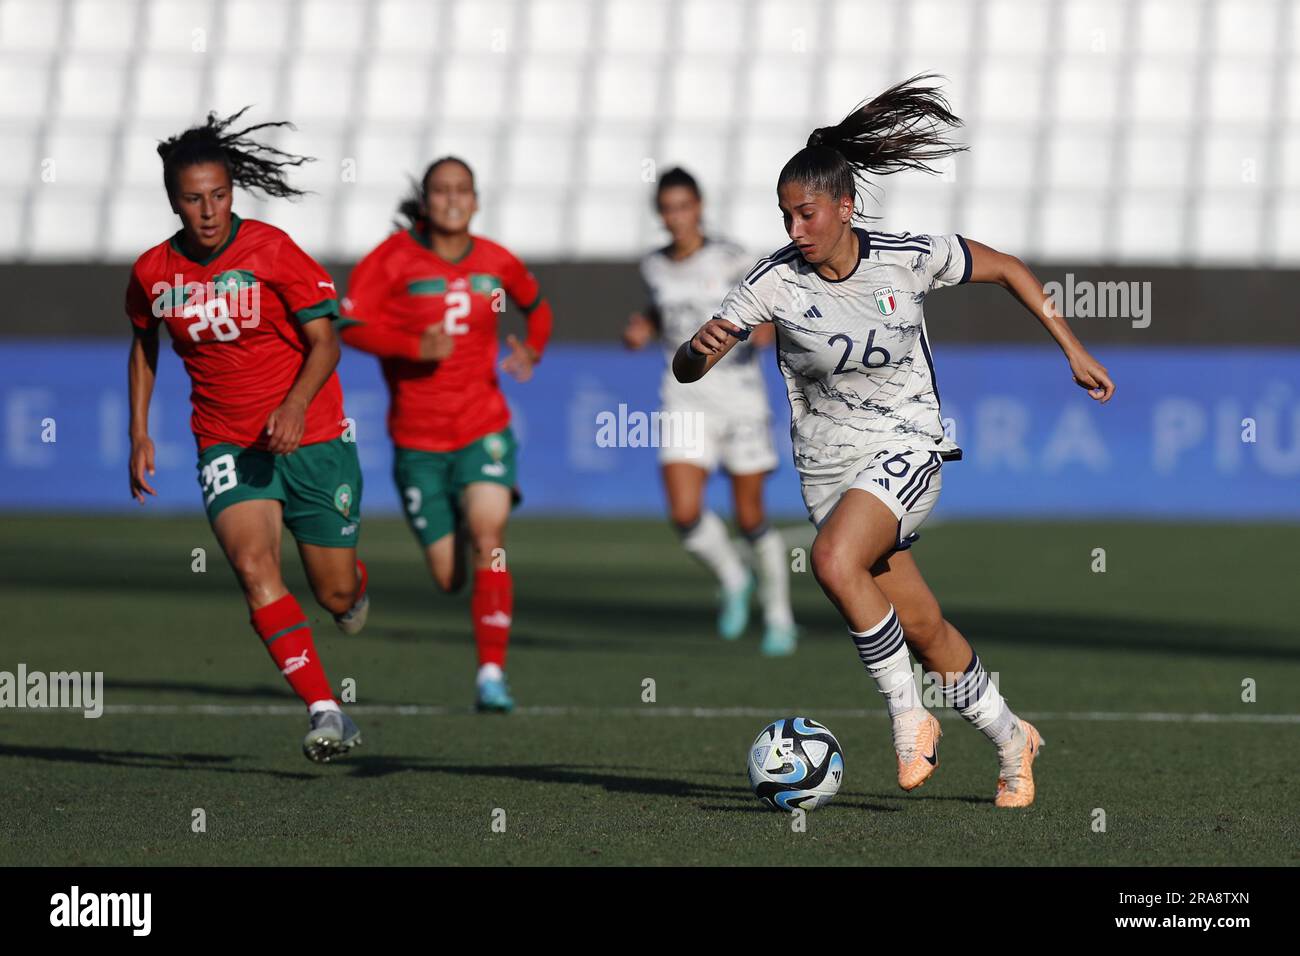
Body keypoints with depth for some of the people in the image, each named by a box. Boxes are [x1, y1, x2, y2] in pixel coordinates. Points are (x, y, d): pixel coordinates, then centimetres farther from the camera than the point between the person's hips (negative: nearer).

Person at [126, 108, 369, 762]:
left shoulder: (272, 251, -12)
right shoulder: (152, 273, -2)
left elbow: (324, 342, -11)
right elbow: (144, 344, 18)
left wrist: (296, 405, -28)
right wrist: (140, 433, 12)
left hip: (311, 438, -1)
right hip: (226, 445, 1)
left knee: (336, 596, 6)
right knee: (254, 567, -25)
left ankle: (354, 583, 47)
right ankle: (325, 713, -27)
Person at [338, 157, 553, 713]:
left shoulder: (495, 263, 4)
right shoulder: (393, 259, -6)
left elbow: (536, 305, 24)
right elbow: (349, 324, -15)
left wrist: (532, 350, 3)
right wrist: (415, 347, -28)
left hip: (484, 428, 1)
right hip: (417, 437, -1)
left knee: (487, 537, -23)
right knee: (449, 579, 4)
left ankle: (491, 673, -22)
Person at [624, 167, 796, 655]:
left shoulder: (729, 259, -8)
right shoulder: (654, 267, 5)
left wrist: (764, 327, -36)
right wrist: (643, 329, 4)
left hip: (739, 398, -3)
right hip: (686, 402, 3)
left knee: (750, 518, 4)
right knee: (685, 514, -14)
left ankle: (779, 615, 25)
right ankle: (732, 578, 16)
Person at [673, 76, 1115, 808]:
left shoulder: (909, 259, -13)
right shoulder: (777, 281, -12)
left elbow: (1007, 269, 5)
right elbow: (684, 371, -14)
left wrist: (1073, 349, 6)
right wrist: (700, 348, -38)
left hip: (907, 451, -3)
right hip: (830, 467, 3)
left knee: (834, 559, -31)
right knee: (923, 630, 7)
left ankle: (910, 715, -16)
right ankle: (1013, 740, 31)